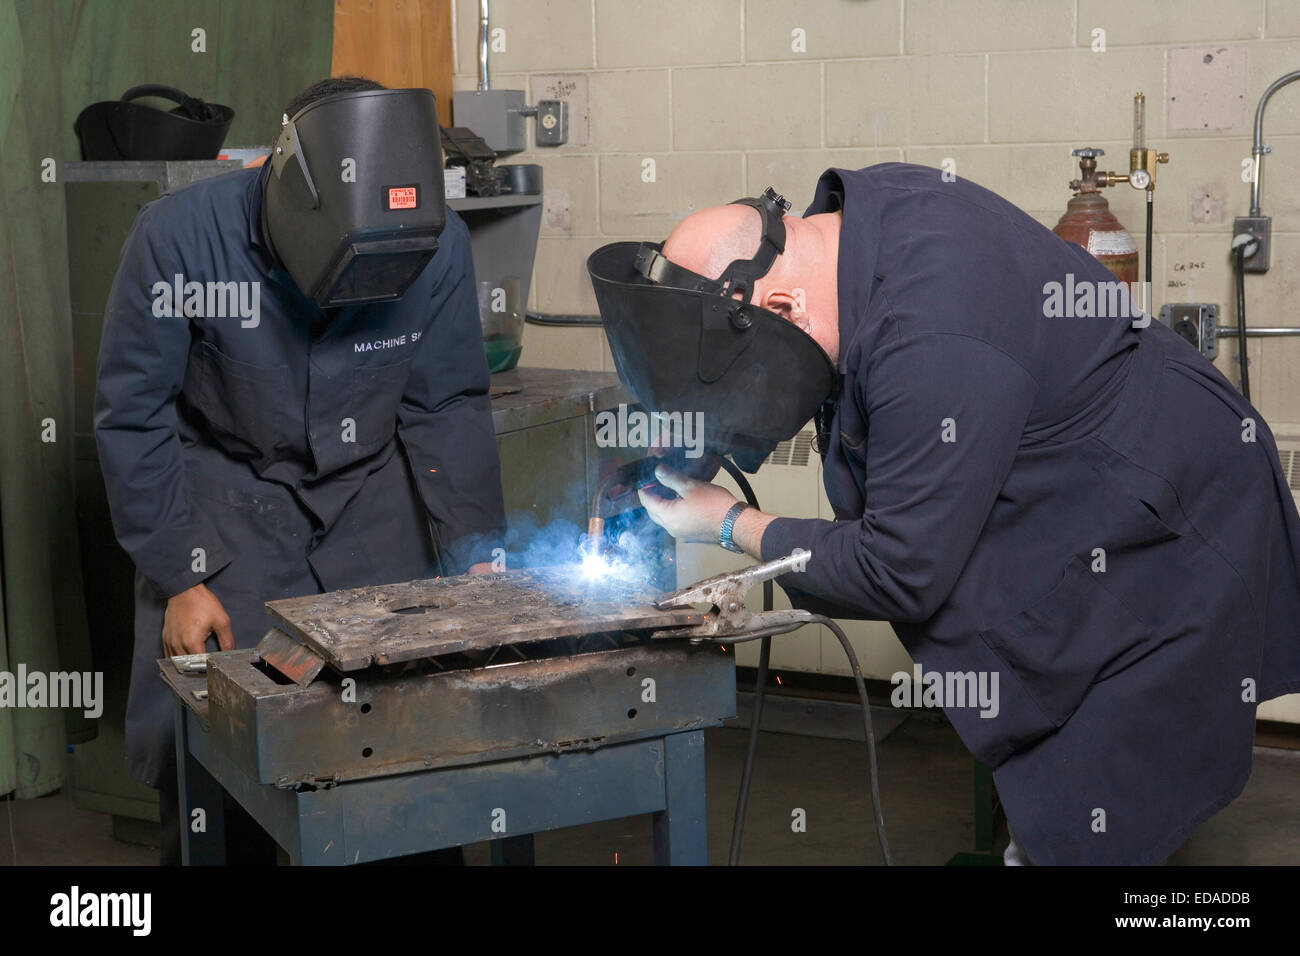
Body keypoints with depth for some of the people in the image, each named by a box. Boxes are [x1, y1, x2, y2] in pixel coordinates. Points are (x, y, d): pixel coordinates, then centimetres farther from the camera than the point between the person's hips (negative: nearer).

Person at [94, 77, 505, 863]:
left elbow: (447, 407, -5)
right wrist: (180, 580, -14)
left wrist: (475, 551, -13)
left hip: (372, 493, 2)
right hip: (226, 495, -2)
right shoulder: (179, 236, -22)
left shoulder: (439, 244, -16)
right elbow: (133, 418, -13)